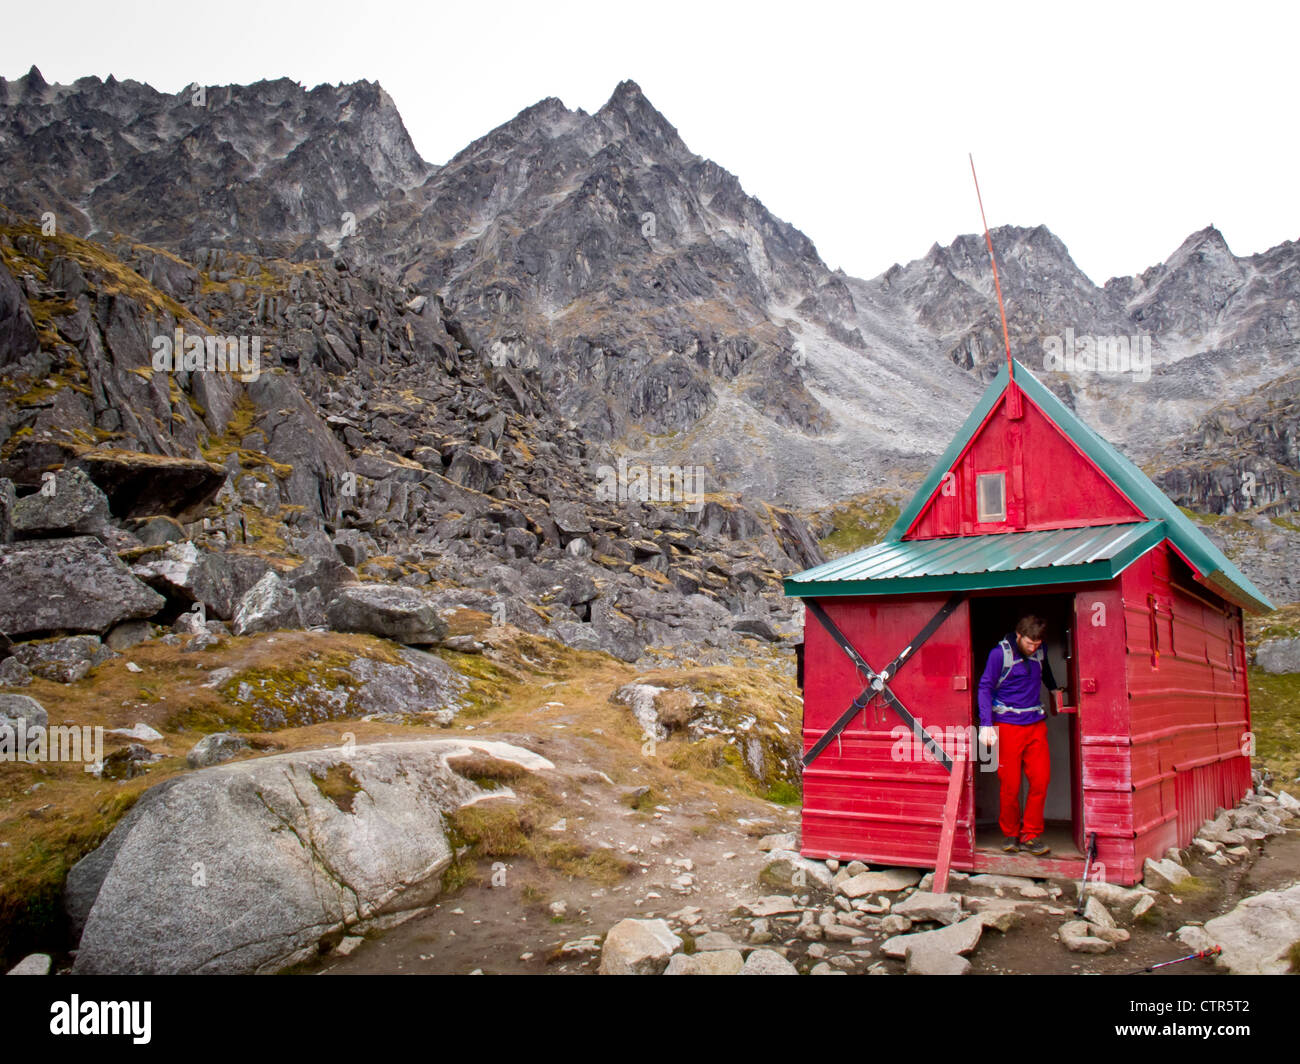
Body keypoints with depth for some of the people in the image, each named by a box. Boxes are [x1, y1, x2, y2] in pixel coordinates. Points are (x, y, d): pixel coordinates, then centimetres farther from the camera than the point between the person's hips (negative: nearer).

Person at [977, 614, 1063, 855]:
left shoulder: (1039, 653, 6)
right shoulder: (1000, 653, -8)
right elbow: (985, 687, -9)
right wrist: (986, 725, -16)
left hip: (1036, 724, 4)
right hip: (1007, 725, -4)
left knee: (1041, 779, -2)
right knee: (1009, 784, -1)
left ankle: (1031, 836, 9)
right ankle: (1009, 834, 17)